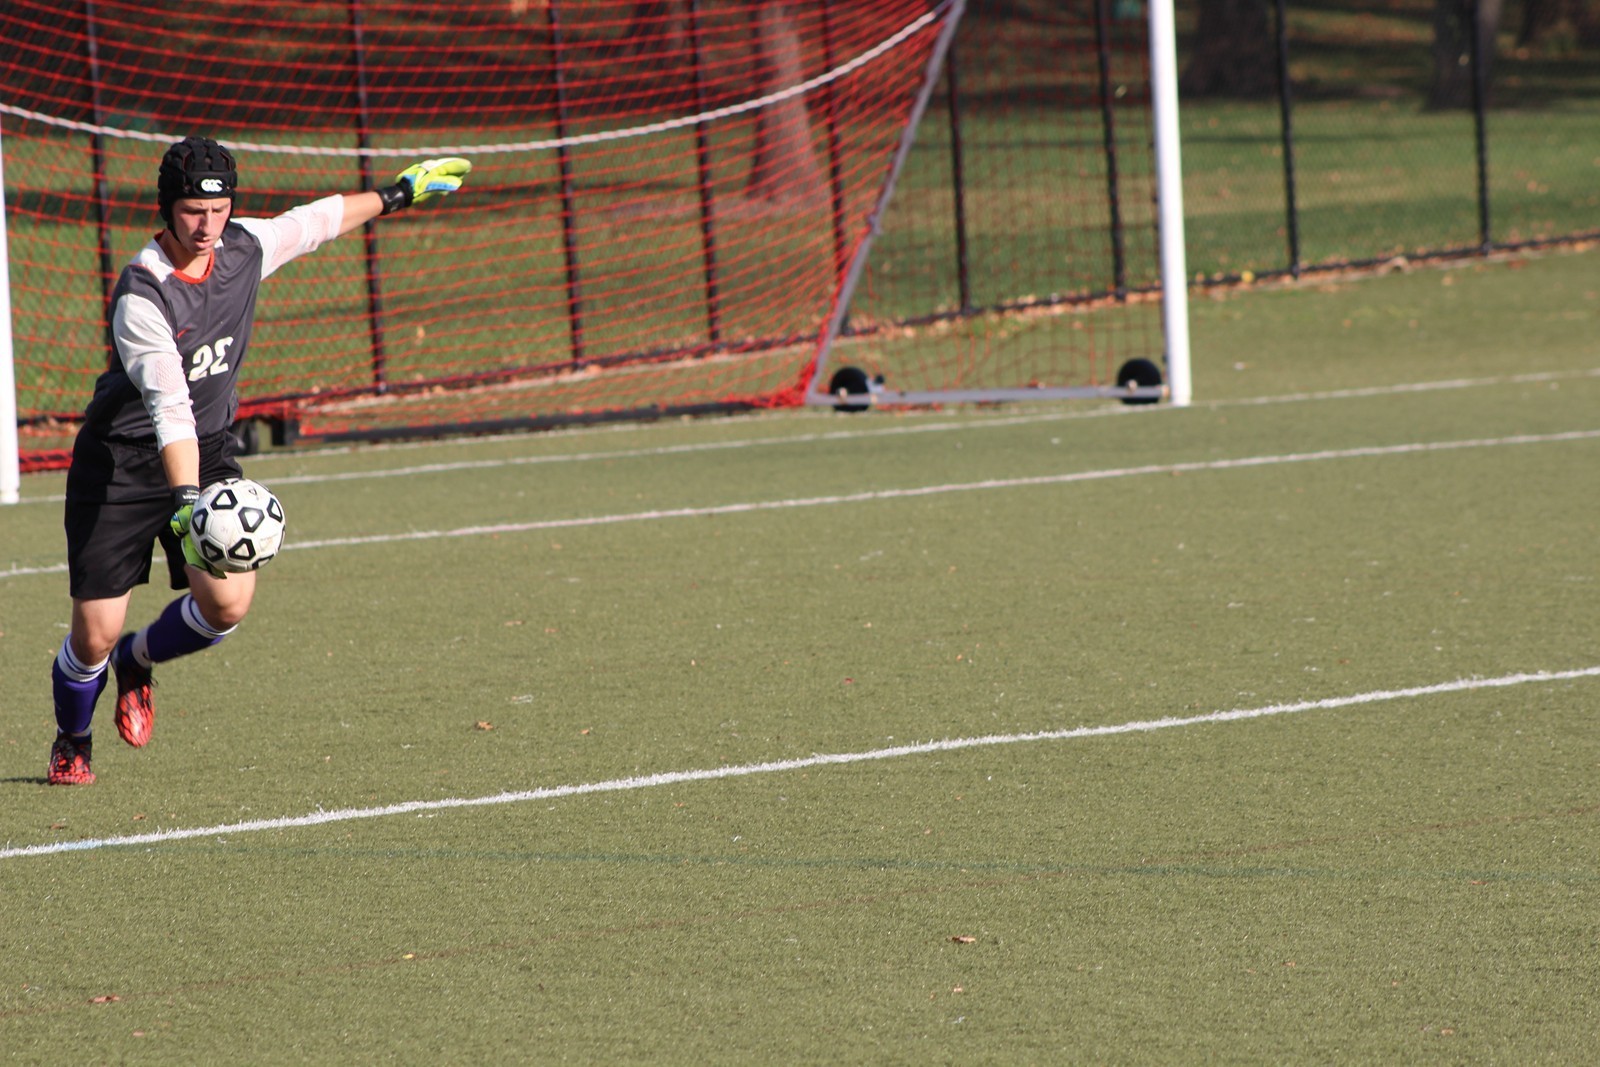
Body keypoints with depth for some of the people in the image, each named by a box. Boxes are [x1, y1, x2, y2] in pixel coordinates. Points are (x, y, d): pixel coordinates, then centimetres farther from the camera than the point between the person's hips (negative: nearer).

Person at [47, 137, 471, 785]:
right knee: (94, 633, -6)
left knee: (228, 602, -16)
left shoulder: (245, 249, -6)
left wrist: (398, 194, 28)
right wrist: (187, 500, -45)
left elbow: (316, 220, 16)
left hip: (209, 449, 5)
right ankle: (72, 741, 27)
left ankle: (137, 662, 18)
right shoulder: (141, 295, -25)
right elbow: (169, 405, -35)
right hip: (121, 461, -5)